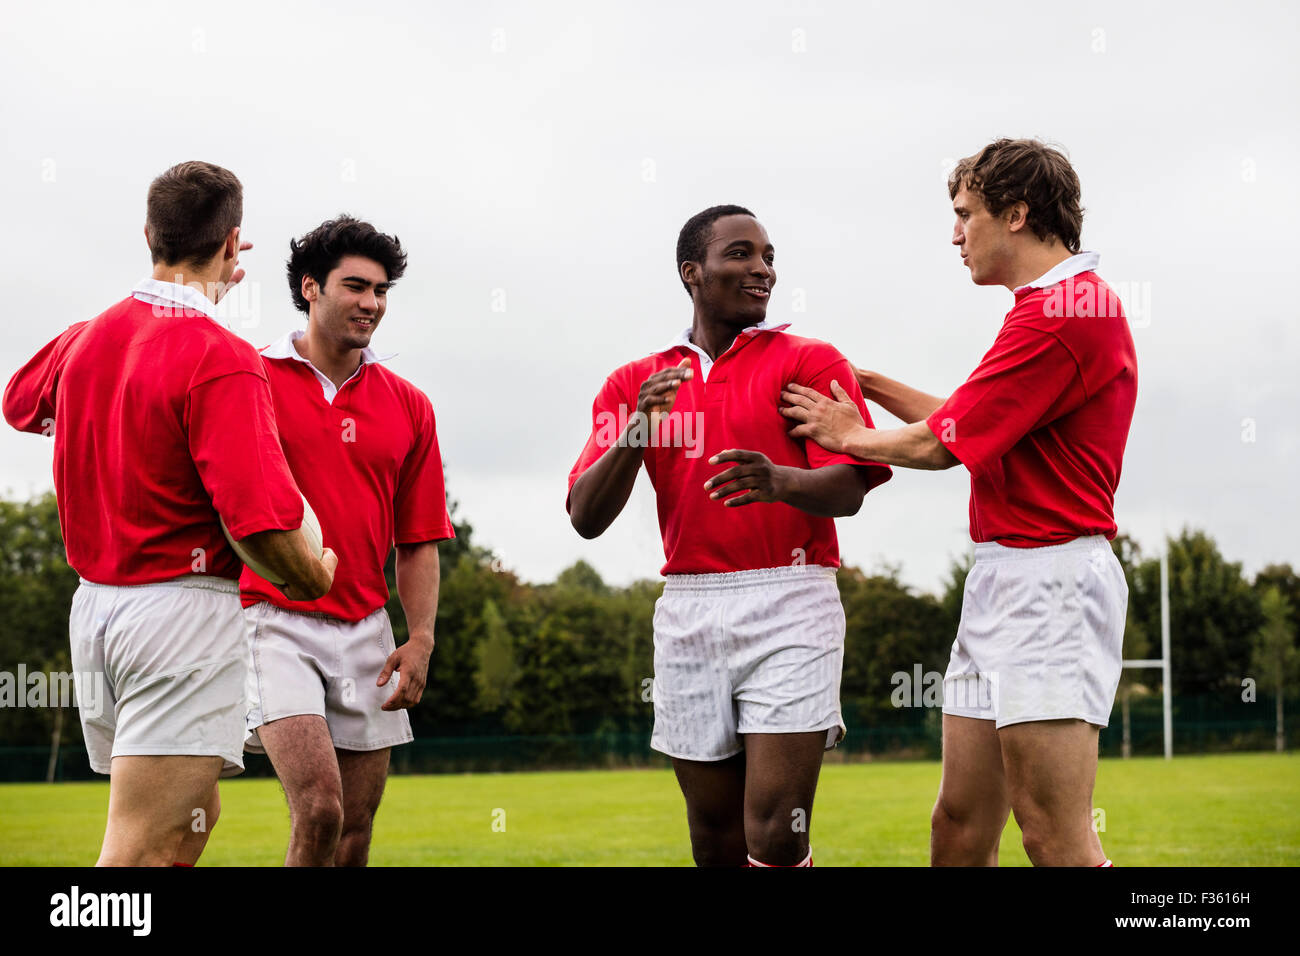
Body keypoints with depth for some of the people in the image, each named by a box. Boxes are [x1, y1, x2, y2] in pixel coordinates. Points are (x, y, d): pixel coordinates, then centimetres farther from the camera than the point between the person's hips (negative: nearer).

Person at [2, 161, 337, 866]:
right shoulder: (220, 359, -16)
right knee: (141, 852, -10)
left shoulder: (86, 338, 7)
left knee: (195, 814, 22)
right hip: (182, 606, -8)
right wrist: (312, 579, -3)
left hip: (92, 599, 8)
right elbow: (257, 515, -25)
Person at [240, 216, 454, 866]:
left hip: (366, 632, 5)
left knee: (354, 836, 7)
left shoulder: (407, 406, 11)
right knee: (319, 808, -21)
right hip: (274, 622, -5)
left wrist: (420, 640, 2)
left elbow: (418, 540, 13)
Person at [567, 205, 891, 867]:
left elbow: (847, 489, -8)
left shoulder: (810, 362, 4)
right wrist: (635, 433, -14)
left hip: (789, 607, -3)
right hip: (688, 612, 3)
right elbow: (586, 517, 3)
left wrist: (782, 480, -30)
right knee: (716, 842, 9)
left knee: (775, 837, -12)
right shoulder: (635, 383, 12)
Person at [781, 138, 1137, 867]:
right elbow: (964, 424, 26)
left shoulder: (1063, 311, -14)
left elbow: (941, 445, -11)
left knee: (1058, 841, -11)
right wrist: (867, 383, 22)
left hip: (1050, 580, -10)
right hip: (1005, 580, 10)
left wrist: (850, 435, 6)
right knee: (960, 830, 9)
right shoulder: (1061, 304, 20)